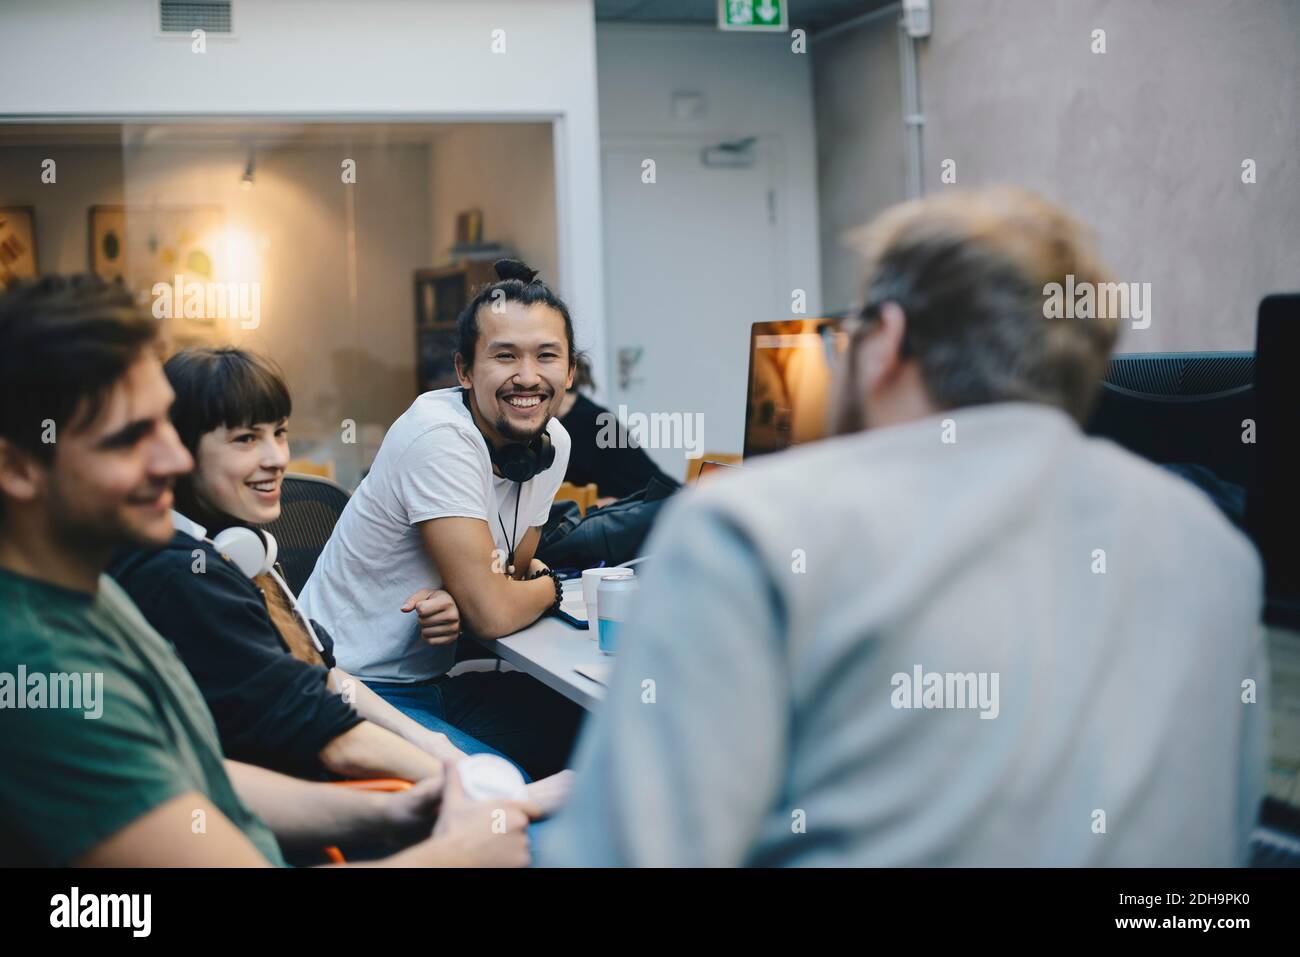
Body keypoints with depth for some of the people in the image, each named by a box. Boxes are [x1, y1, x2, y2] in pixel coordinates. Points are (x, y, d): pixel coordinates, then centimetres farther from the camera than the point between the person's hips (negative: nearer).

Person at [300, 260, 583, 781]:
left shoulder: (553, 442, 1)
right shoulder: (438, 435, -23)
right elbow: (493, 612, -26)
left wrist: (459, 600, -14)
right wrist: (550, 585, -3)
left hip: (436, 676, 8)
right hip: (354, 691, -8)